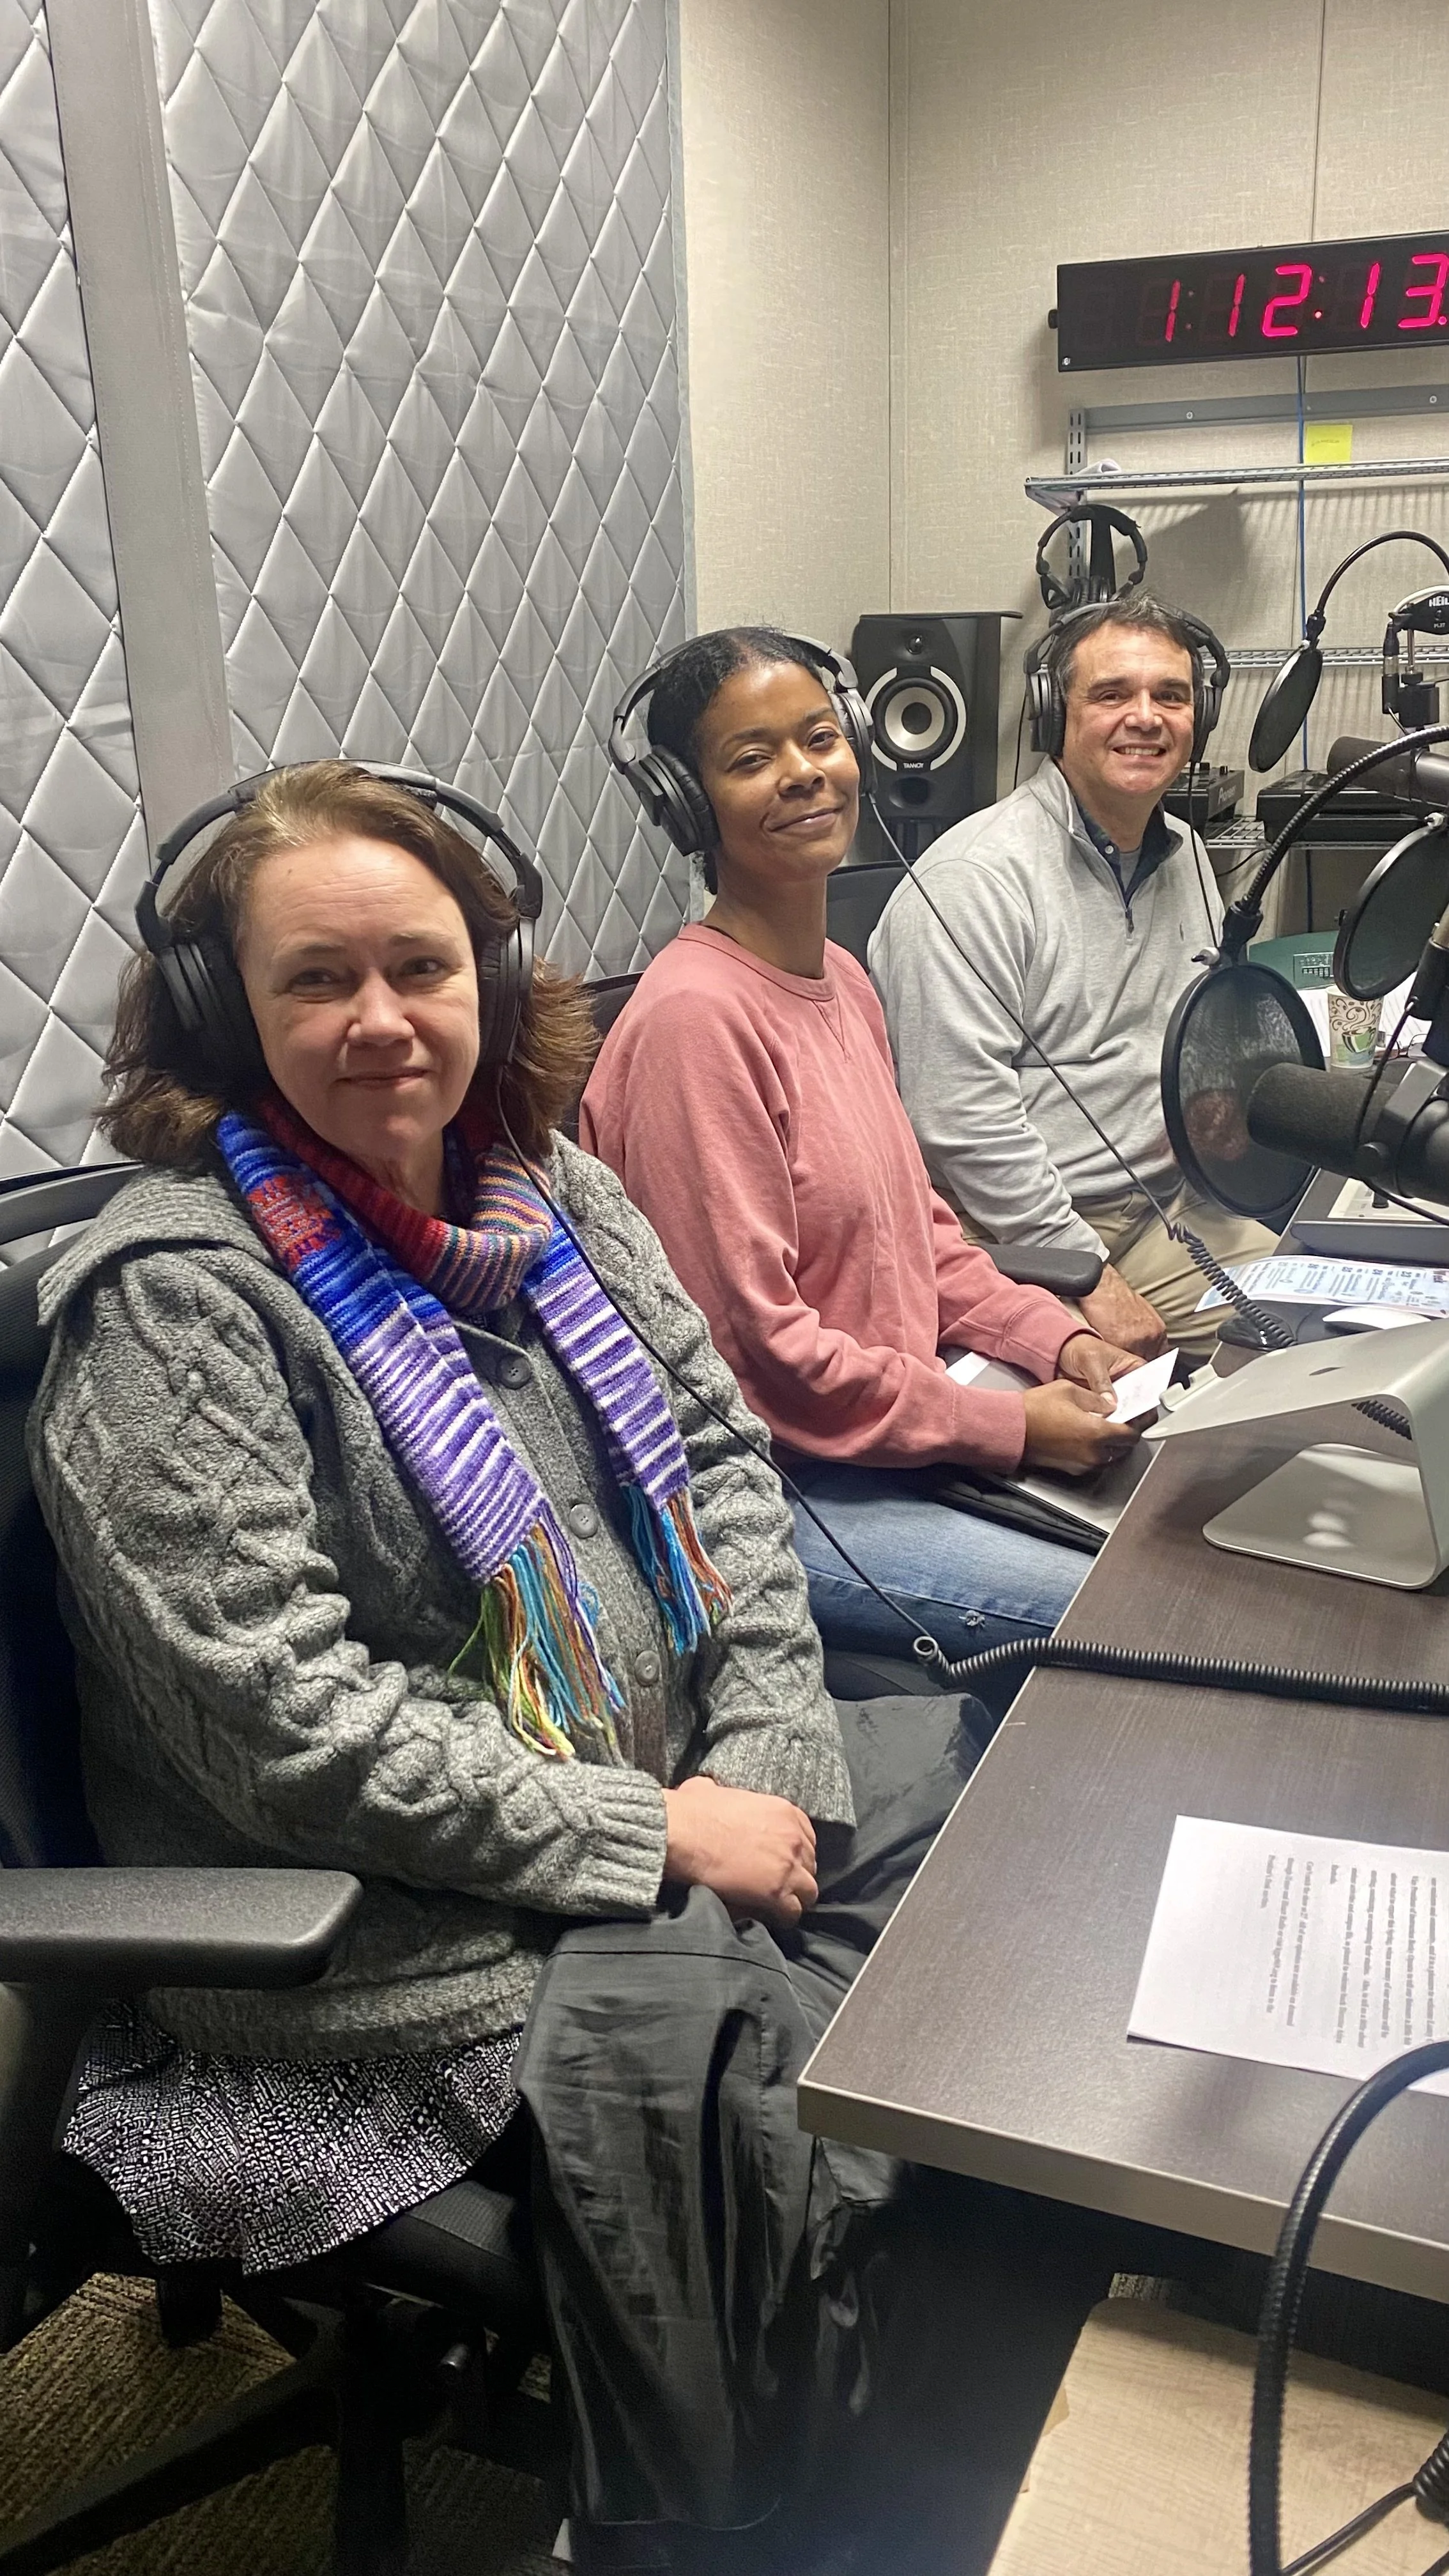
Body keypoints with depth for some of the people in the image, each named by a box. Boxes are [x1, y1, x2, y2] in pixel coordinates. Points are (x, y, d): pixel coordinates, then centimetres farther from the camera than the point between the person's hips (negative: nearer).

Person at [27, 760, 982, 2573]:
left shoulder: (552, 1194, 6)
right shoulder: (173, 1302, -16)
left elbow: (720, 1456, 10)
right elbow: (288, 1718, -21)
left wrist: (765, 1749, -5)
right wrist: (653, 1833, -18)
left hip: (675, 1794, 8)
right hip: (401, 1931, -7)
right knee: (704, 2048, -26)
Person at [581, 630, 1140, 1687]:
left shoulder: (843, 977, 10)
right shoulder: (696, 1015, -20)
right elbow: (750, 1344, -21)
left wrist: (1054, 1336, 2)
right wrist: (1011, 1427, -15)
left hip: (901, 1431, 9)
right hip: (769, 1490, -9)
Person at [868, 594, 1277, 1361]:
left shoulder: (1187, 856, 14)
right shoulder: (974, 879, -14)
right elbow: (959, 1116, -22)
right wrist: (1088, 1279, -19)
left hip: (1170, 1208, 8)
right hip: (1014, 1237, -8)